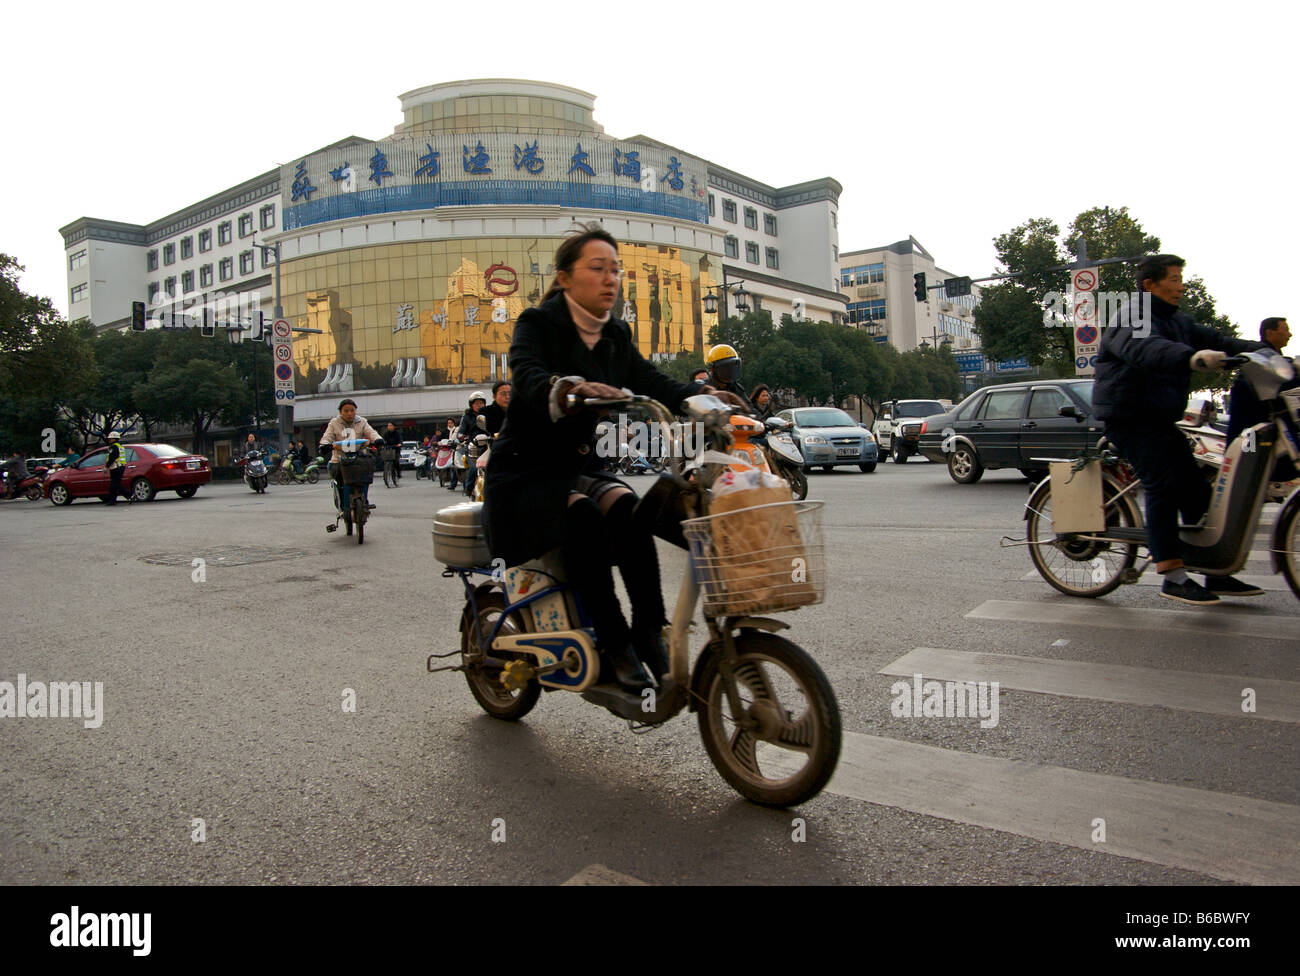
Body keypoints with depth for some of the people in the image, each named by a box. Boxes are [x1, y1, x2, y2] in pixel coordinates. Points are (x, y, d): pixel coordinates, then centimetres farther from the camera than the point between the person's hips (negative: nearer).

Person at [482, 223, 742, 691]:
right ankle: (614, 643, -26)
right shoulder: (538, 324, -10)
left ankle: (650, 631, -23)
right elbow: (528, 380, -30)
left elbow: (653, 382, -2)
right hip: (525, 472, -5)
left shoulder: (615, 335, 9)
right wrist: (569, 387, -52)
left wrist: (703, 395, -22)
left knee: (626, 507, -26)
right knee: (582, 515, -33)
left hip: (579, 468, 5)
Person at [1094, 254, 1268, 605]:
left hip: (1161, 420, 9)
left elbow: (1217, 341, 10)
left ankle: (1216, 573, 14)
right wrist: (1191, 357, -51)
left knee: (1195, 489, 7)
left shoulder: (1179, 321, 17)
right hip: (1130, 420, -9)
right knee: (1162, 487, -17)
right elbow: (1146, 348, -34)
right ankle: (1173, 577, -14)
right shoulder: (1130, 319, -13)